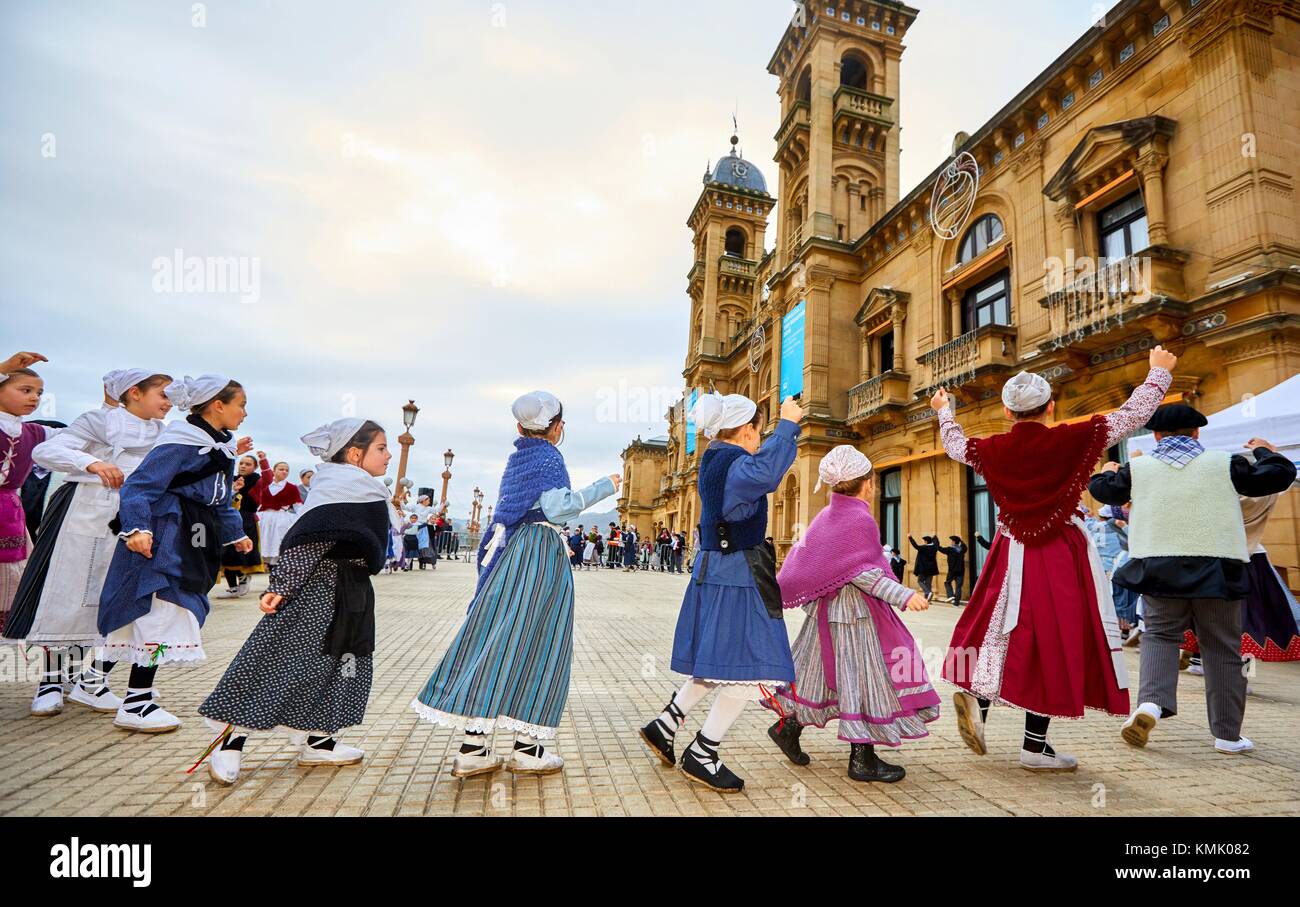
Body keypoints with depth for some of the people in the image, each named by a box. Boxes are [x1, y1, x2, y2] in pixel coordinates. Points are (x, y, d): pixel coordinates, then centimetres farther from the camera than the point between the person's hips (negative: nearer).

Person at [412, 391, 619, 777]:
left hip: (509, 552, 7)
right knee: (536, 644, -1)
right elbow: (557, 507, -18)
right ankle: (527, 747, 6)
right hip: (542, 554, -7)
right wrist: (604, 486, -13)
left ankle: (473, 747, 11)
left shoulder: (516, 458, 16)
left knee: (491, 639, 6)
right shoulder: (549, 457, -6)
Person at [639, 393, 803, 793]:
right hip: (737, 578, -10)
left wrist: (789, 426, 31)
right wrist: (786, 424, -30)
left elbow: (758, 464, 32)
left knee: (718, 662, 19)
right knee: (749, 668, -1)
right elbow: (764, 474, -41)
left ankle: (663, 727, 26)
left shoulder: (715, 460, 12)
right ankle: (701, 755, 8)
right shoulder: (735, 464, -17)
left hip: (716, 572, 10)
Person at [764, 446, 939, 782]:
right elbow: (862, 572, -21)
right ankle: (862, 758, 7)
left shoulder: (826, 515, 11)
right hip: (855, 610, -9)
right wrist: (903, 596, -23)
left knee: (822, 670, 18)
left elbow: (805, 560, 16)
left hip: (825, 608, 9)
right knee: (864, 676, 0)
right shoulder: (860, 520, -15)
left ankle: (788, 726, 25)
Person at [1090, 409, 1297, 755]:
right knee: (1221, 648, 11)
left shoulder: (1138, 468, 3)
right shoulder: (1225, 463, 1)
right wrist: (1265, 451, 28)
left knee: (1159, 636, 11)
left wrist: (1108, 471, 38)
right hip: (1217, 568, 0)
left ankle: (1151, 703, -13)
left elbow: (1101, 489, 15)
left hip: (1159, 567, 0)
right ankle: (1227, 734, 19)